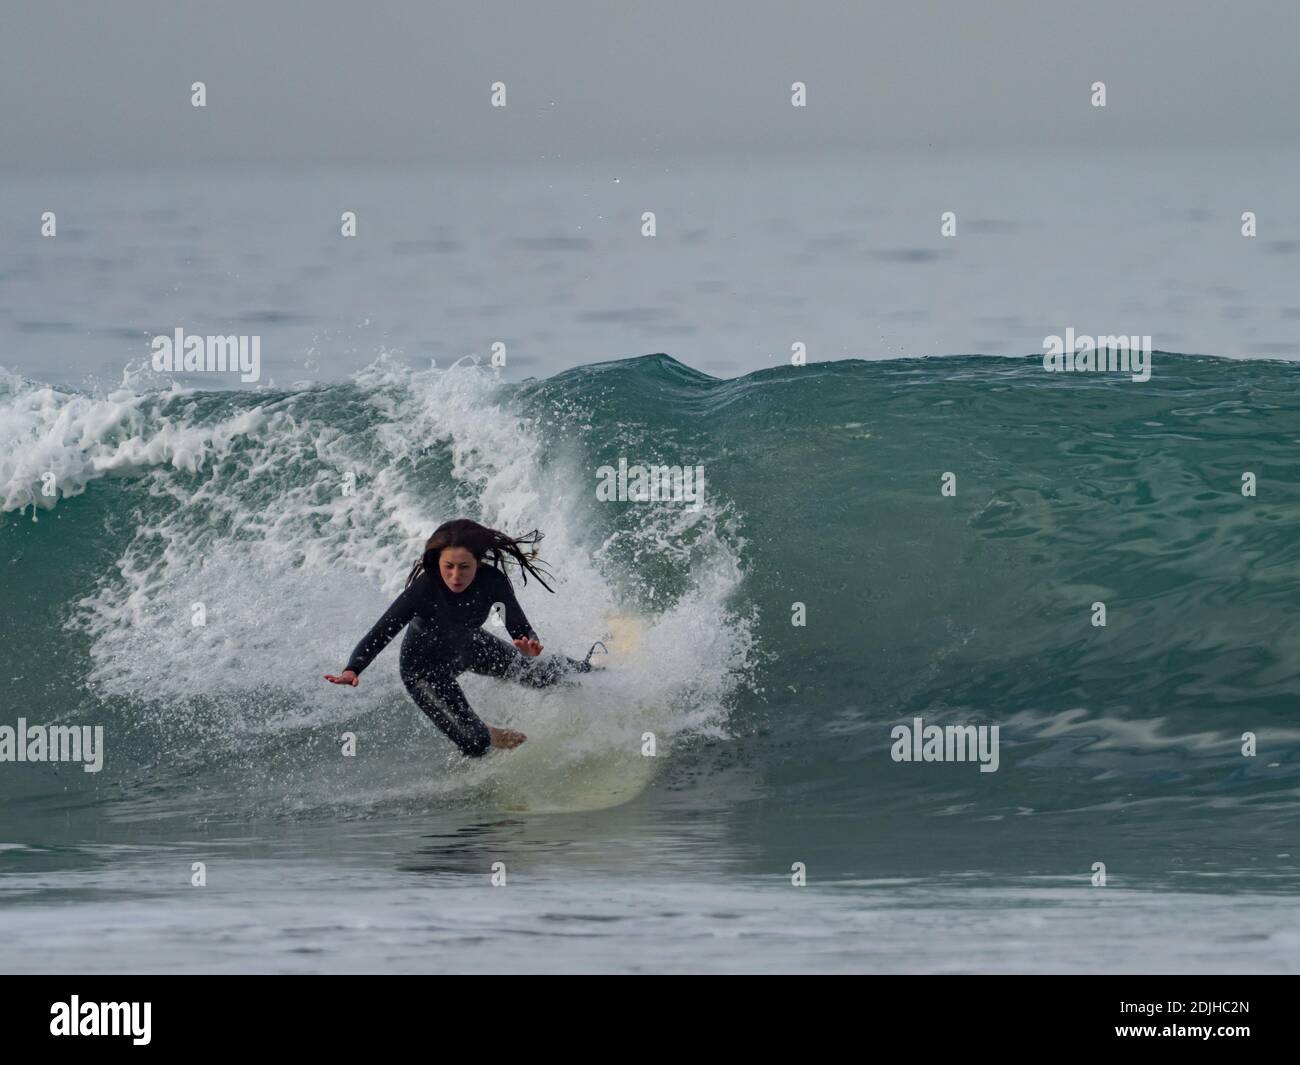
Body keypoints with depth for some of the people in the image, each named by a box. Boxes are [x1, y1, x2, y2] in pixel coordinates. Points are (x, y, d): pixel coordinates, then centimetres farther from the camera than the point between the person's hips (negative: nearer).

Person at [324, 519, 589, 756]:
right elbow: (379, 635, -41)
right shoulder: (423, 591, -40)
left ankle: (584, 671, 55)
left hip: (468, 646, 4)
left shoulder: (491, 581, -29)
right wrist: (352, 671, -60)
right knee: (476, 743, -13)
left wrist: (528, 644, -50)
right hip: (425, 666, -4)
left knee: (542, 677, 18)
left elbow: (519, 626, -25)